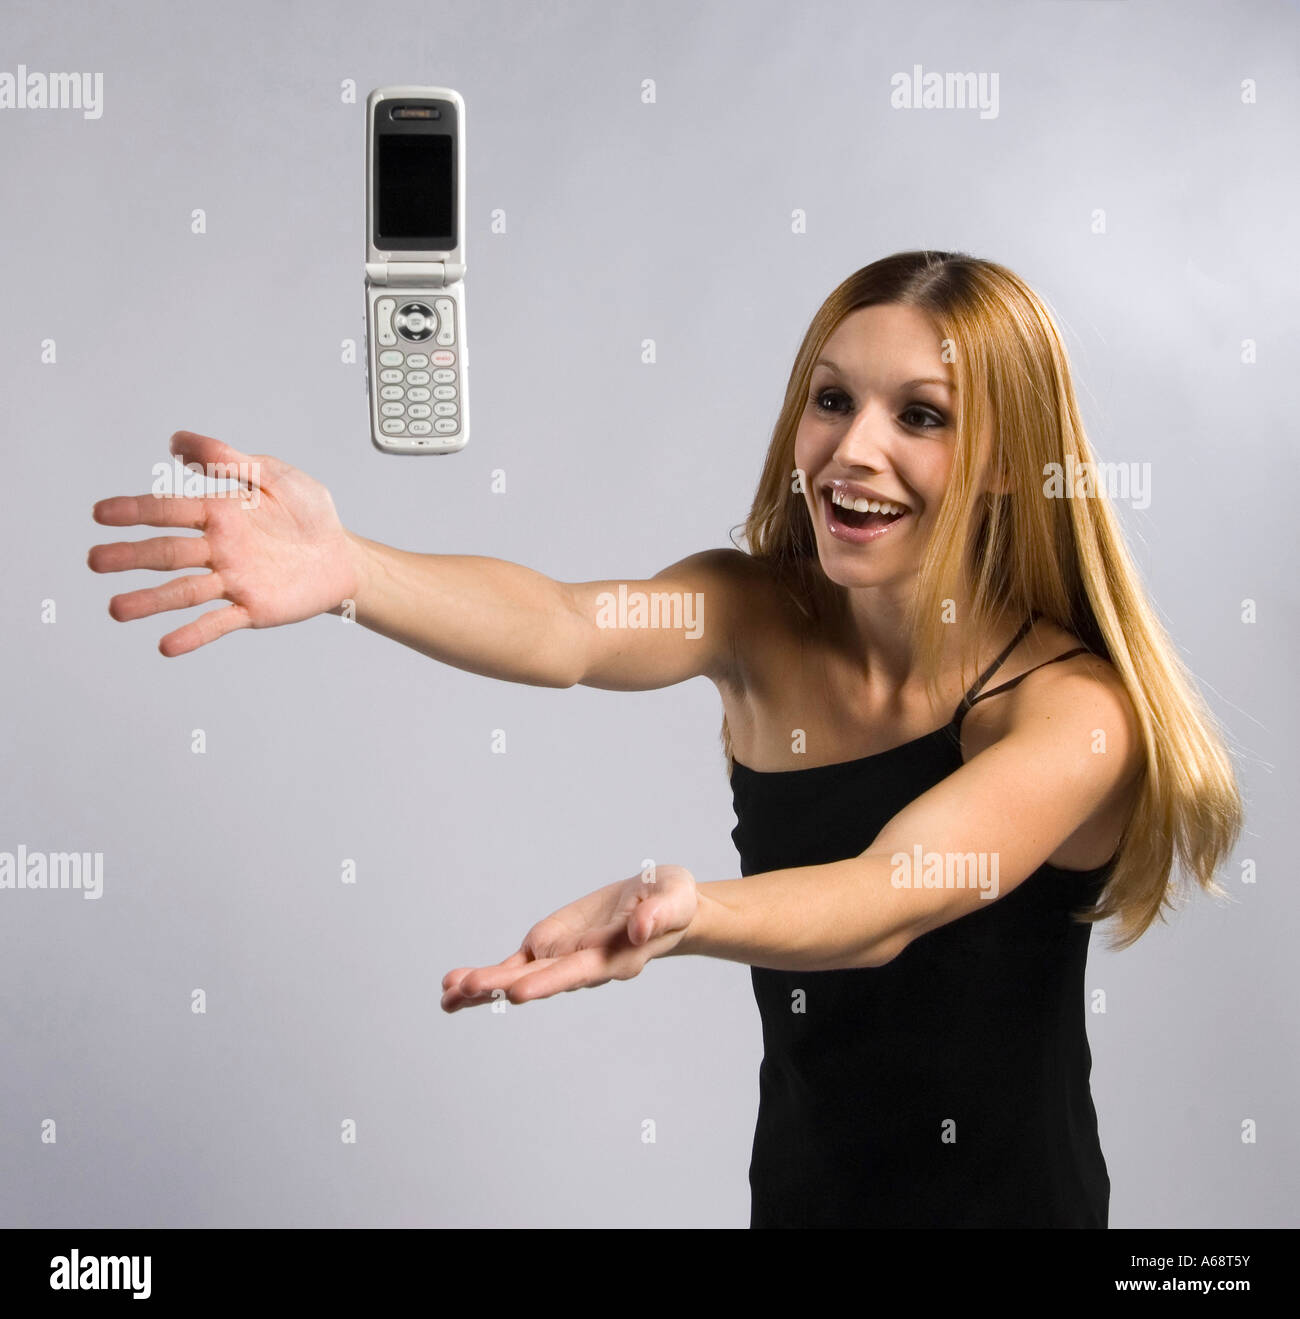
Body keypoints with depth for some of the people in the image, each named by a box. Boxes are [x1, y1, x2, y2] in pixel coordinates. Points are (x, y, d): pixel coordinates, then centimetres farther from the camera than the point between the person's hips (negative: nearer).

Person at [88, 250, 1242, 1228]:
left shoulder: (1075, 704, -20)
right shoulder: (755, 621, -9)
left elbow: (886, 902, -34)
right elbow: (564, 628, -28)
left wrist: (685, 916, -54)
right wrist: (343, 570, -46)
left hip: (1008, 1195, -3)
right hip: (795, 1185, 3)